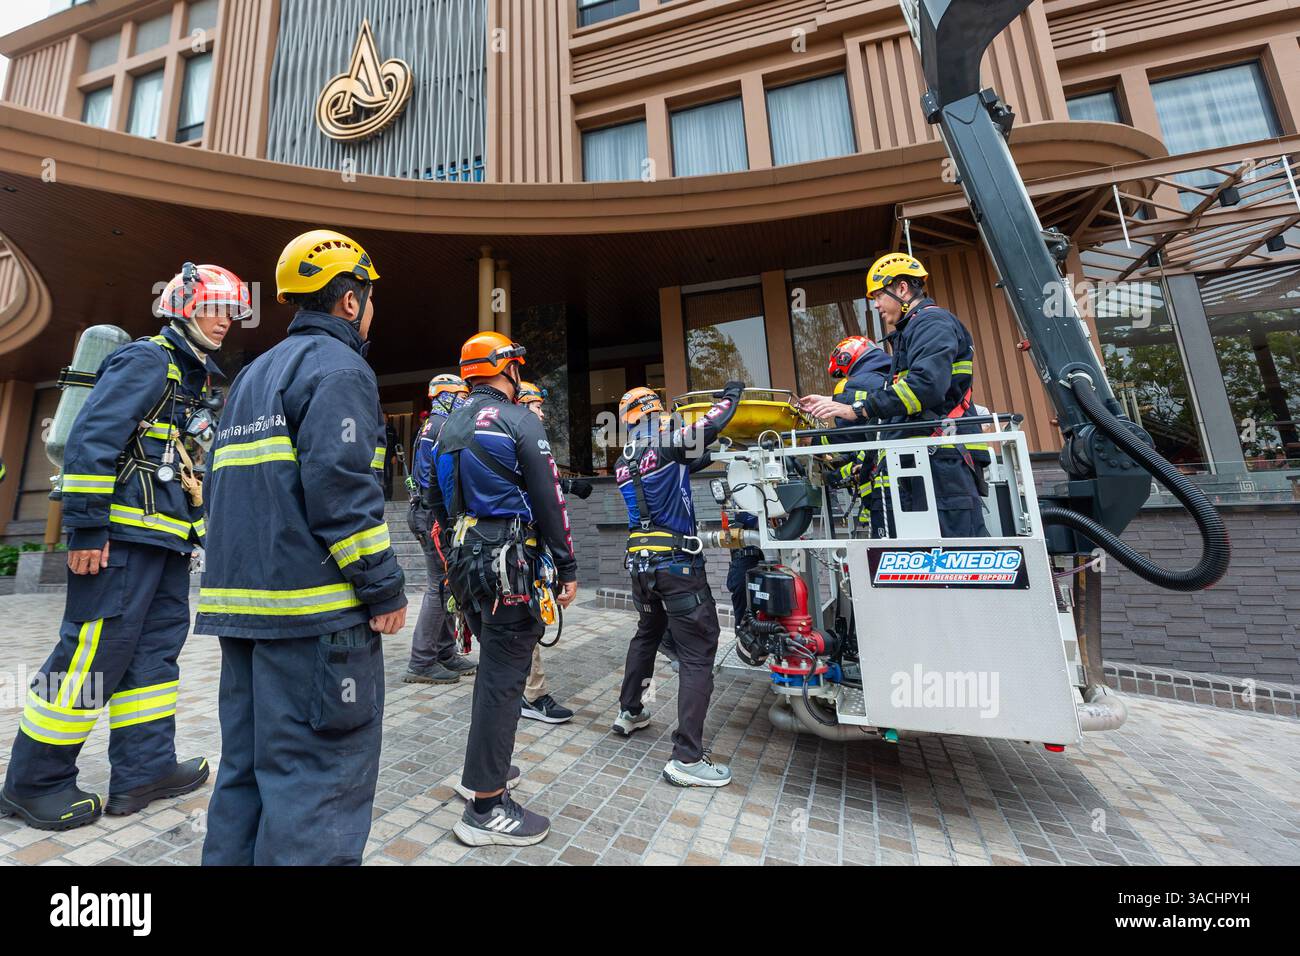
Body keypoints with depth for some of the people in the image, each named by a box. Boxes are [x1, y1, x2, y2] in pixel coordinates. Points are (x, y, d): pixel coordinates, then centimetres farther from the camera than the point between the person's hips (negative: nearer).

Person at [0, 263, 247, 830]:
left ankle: (144, 769, 19)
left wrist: (196, 531, 22)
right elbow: (91, 439, -15)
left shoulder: (198, 378, 21)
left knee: (157, 648, 10)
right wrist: (87, 528, -19)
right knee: (94, 653, -3)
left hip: (167, 539, 9)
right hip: (124, 534, -9)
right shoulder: (147, 359, -6)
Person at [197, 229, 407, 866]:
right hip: (315, 606, -10)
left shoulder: (253, 374, 21)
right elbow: (341, 485, -21)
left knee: (248, 765, 20)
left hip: (242, 600, 10)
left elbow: (219, 486, 21)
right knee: (320, 774, -1)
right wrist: (384, 588, -15)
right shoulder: (338, 366, -8)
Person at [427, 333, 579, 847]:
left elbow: (437, 499, 19)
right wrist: (567, 567, -7)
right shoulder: (519, 420, -10)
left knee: (495, 665, 22)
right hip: (509, 563, -8)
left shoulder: (450, 426, 14)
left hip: (464, 560, 9)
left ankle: (484, 767, 37)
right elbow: (549, 500, -13)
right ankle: (486, 808, 11)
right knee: (504, 676, 0)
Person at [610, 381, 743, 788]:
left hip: (639, 561, 8)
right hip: (676, 561, -8)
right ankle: (686, 757, 1)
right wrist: (730, 394, 8)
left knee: (647, 633, 27)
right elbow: (713, 423, -11)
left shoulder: (623, 463, 11)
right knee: (698, 652, -1)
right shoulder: (668, 445, -10)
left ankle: (629, 712, 40)